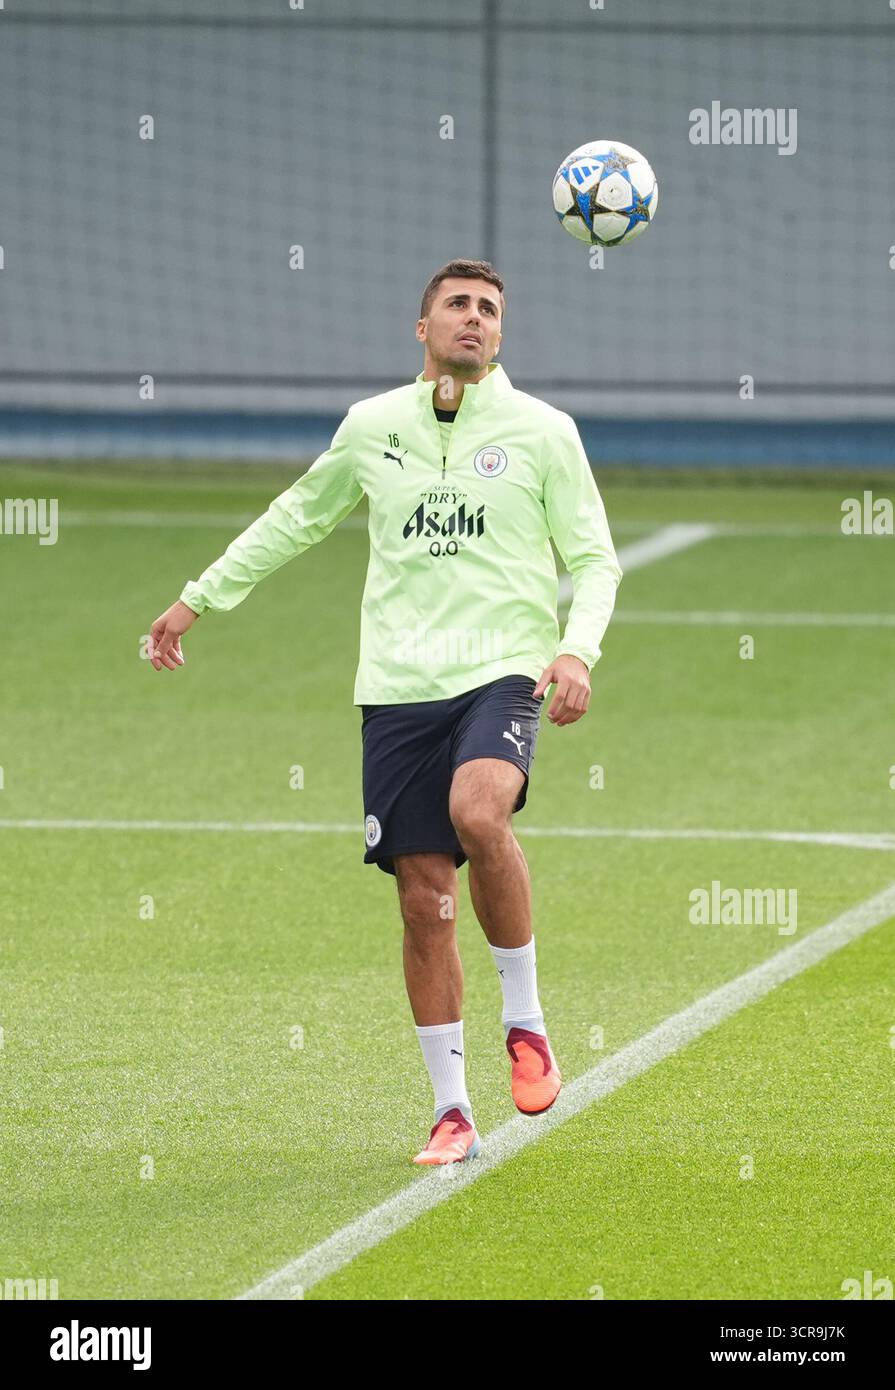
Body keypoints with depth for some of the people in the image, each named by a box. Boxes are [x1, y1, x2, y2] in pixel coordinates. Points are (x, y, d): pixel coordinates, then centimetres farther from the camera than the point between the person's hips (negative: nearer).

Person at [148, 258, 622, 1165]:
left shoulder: (542, 431, 4)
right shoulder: (372, 427, 11)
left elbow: (594, 557, 6)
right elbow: (295, 518, 26)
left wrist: (577, 649, -11)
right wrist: (199, 598, 27)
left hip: (502, 673, -3)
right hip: (398, 683, 3)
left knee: (479, 811, -32)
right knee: (424, 902, 0)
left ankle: (525, 1021, -13)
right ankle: (451, 1110, 10)